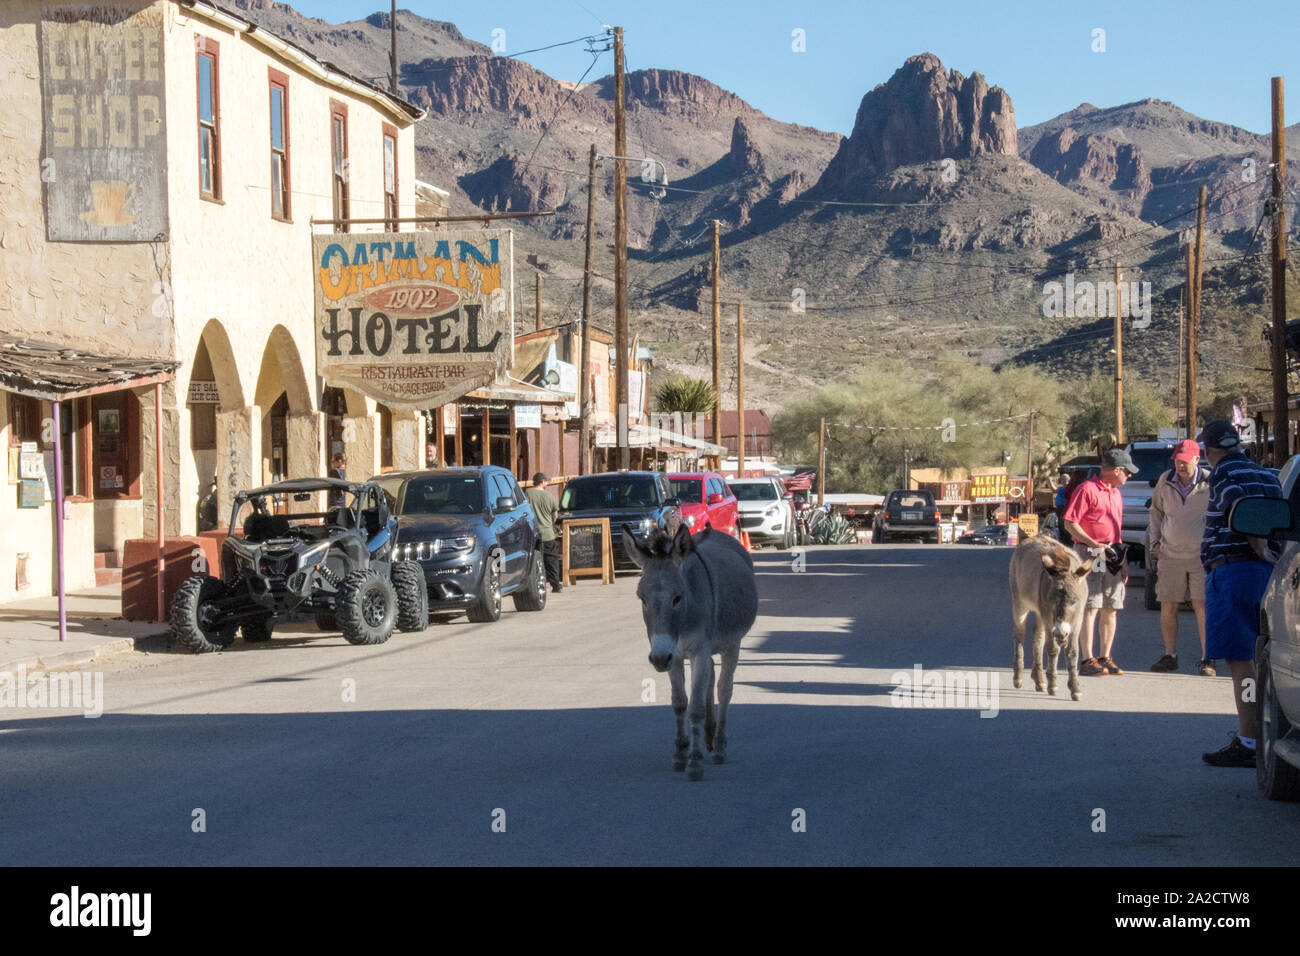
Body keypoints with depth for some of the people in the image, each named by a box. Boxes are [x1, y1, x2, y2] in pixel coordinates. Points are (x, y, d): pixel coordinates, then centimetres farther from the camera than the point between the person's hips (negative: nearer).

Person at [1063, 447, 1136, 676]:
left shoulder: (1116, 494, 20)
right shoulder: (1087, 489, -7)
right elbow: (1070, 523, -12)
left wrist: (1123, 560, 20)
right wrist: (1094, 545, -18)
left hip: (1111, 556, 8)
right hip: (1090, 554, -8)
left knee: (1111, 609, 7)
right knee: (1090, 608, -10)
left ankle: (1105, 658, 13)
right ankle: (1087, 660, -10)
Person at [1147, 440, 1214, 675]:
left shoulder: (1209, 483, -7)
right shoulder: (1165, 481, 3)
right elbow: (1155, 511, 18)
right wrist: (1154, 541, 10)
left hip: (1202, 556, -3)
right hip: (1170, 556, 3)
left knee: (1202, 607, -7)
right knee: (1167, 608, 4)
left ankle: (1206, 658, 0)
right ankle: (1170, 656, 16)